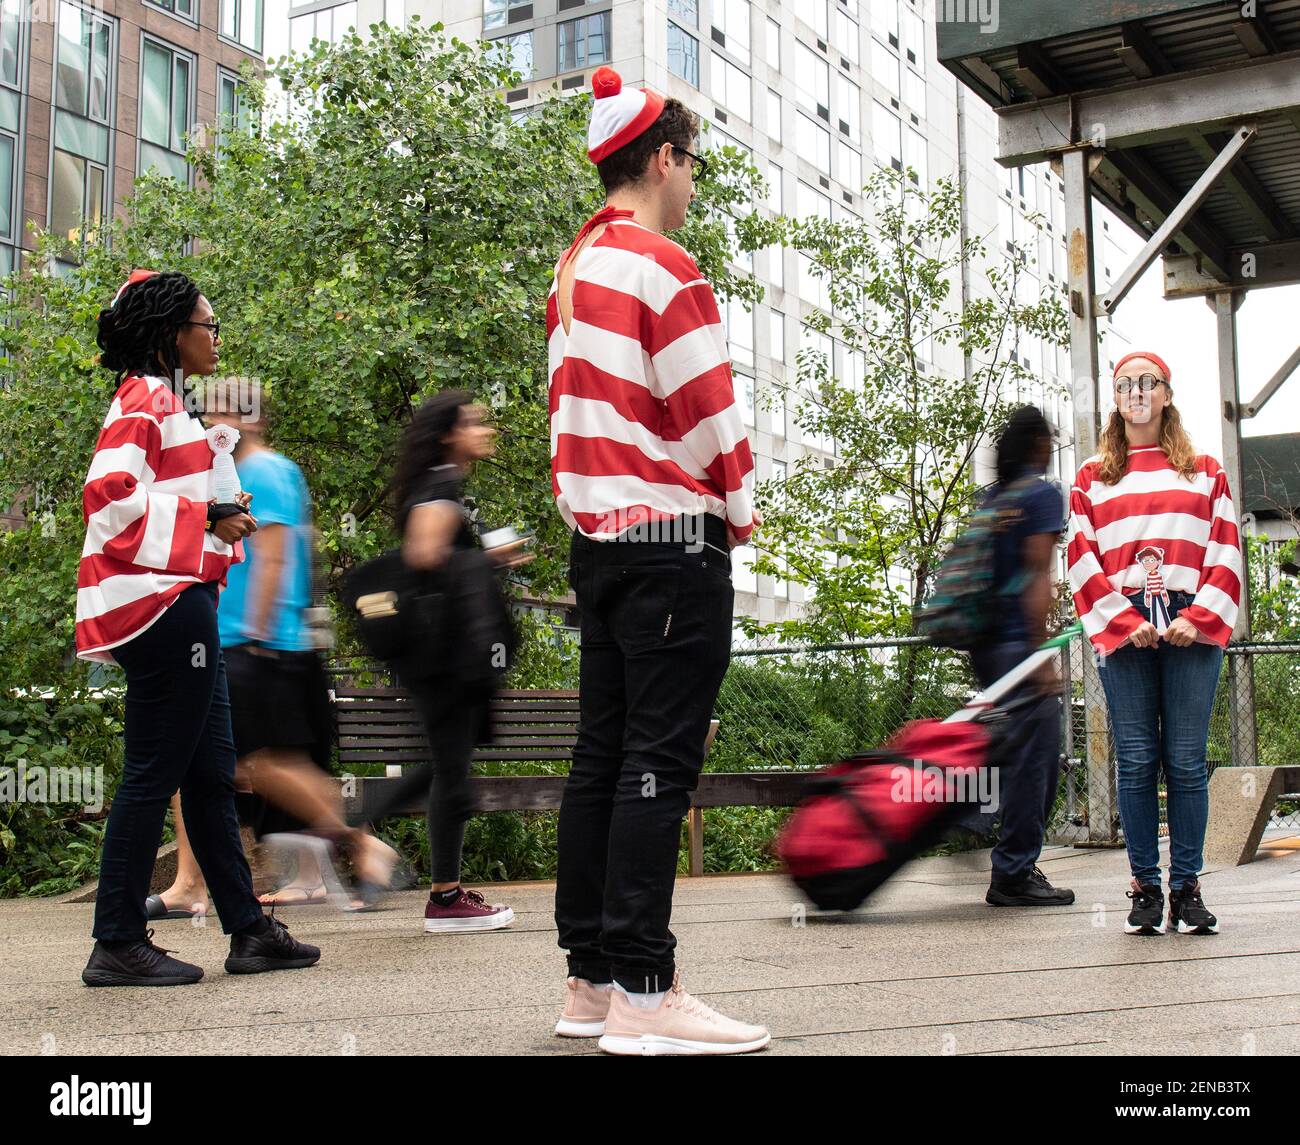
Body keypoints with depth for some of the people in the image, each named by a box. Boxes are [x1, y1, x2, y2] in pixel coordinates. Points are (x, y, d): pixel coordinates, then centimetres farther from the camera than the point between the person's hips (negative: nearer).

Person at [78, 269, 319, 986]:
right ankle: (118, 945, 1)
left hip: (181, 601, 11)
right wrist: (208, 520, -17)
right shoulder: (146, 400, -9)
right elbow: (110, 495, -21)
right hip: (161, 602, -11)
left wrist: (220, 521, 13)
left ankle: (249, 931, 17)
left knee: (210, 774, 11)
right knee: (154, 774, -6)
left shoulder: (166, 401, 23)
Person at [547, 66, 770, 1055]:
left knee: (601, 759, 9)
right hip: (674, 539, -9)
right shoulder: (664, 269, -11)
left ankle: (592, 980, 15)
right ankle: (644, 997, -6)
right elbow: (708, 415, -12)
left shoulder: (573, 270, 17)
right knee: (660, 763, -8)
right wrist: (739, 514, 2)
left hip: (597, 539, 9)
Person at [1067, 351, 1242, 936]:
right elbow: (1082, 560, 6)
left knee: (1186, 762, -2)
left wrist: (1197, 618, -7)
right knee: (1137, 762, -2)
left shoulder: (1206, 472, 16)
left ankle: (1187, 886, 4)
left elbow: (1226, 553, 8)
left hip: (1192, 629, 0)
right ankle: (1146, 887, 3)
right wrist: (1124, 622, -7)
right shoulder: (1092, 478, 14)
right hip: (1123, 632, 0)